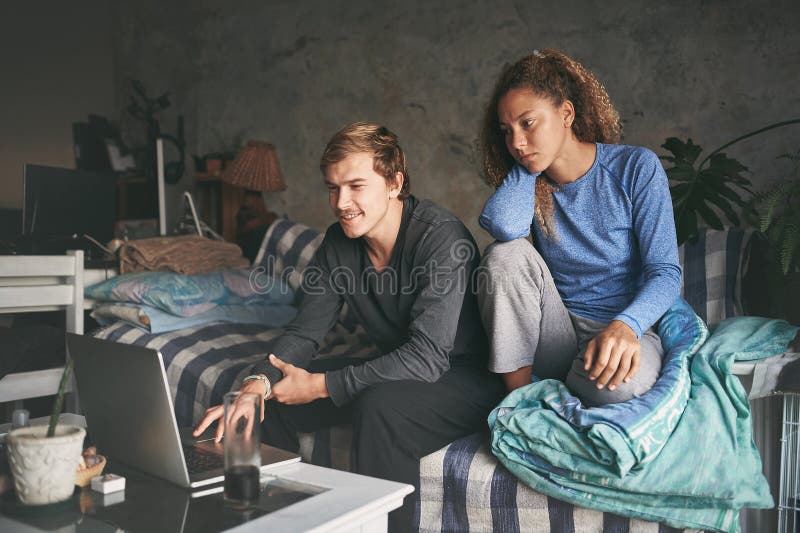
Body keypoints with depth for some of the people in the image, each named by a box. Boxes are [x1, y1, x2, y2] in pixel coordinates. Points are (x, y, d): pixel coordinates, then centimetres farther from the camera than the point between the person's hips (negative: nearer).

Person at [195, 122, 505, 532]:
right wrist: (257, 384, -22)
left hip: (466, 377, -7)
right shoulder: (338, 243, -2)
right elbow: (304, 331, -1)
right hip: (393, 370, 7)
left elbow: (428, 357, -30)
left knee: (379, 406, -37)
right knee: (269, 395, 0)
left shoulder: (442, 237, -25)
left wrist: (320, 386, -25)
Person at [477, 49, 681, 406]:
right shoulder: (528, 183, 3)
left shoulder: (636, 167, -7)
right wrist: (525, 163, -7)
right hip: (556, 334, 3)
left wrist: (625, 325, -32)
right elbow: (503, 226, -24)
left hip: (627, 330, -3)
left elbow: (665, 272, -12)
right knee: (505, 254, -24)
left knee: (614, 381, -39)